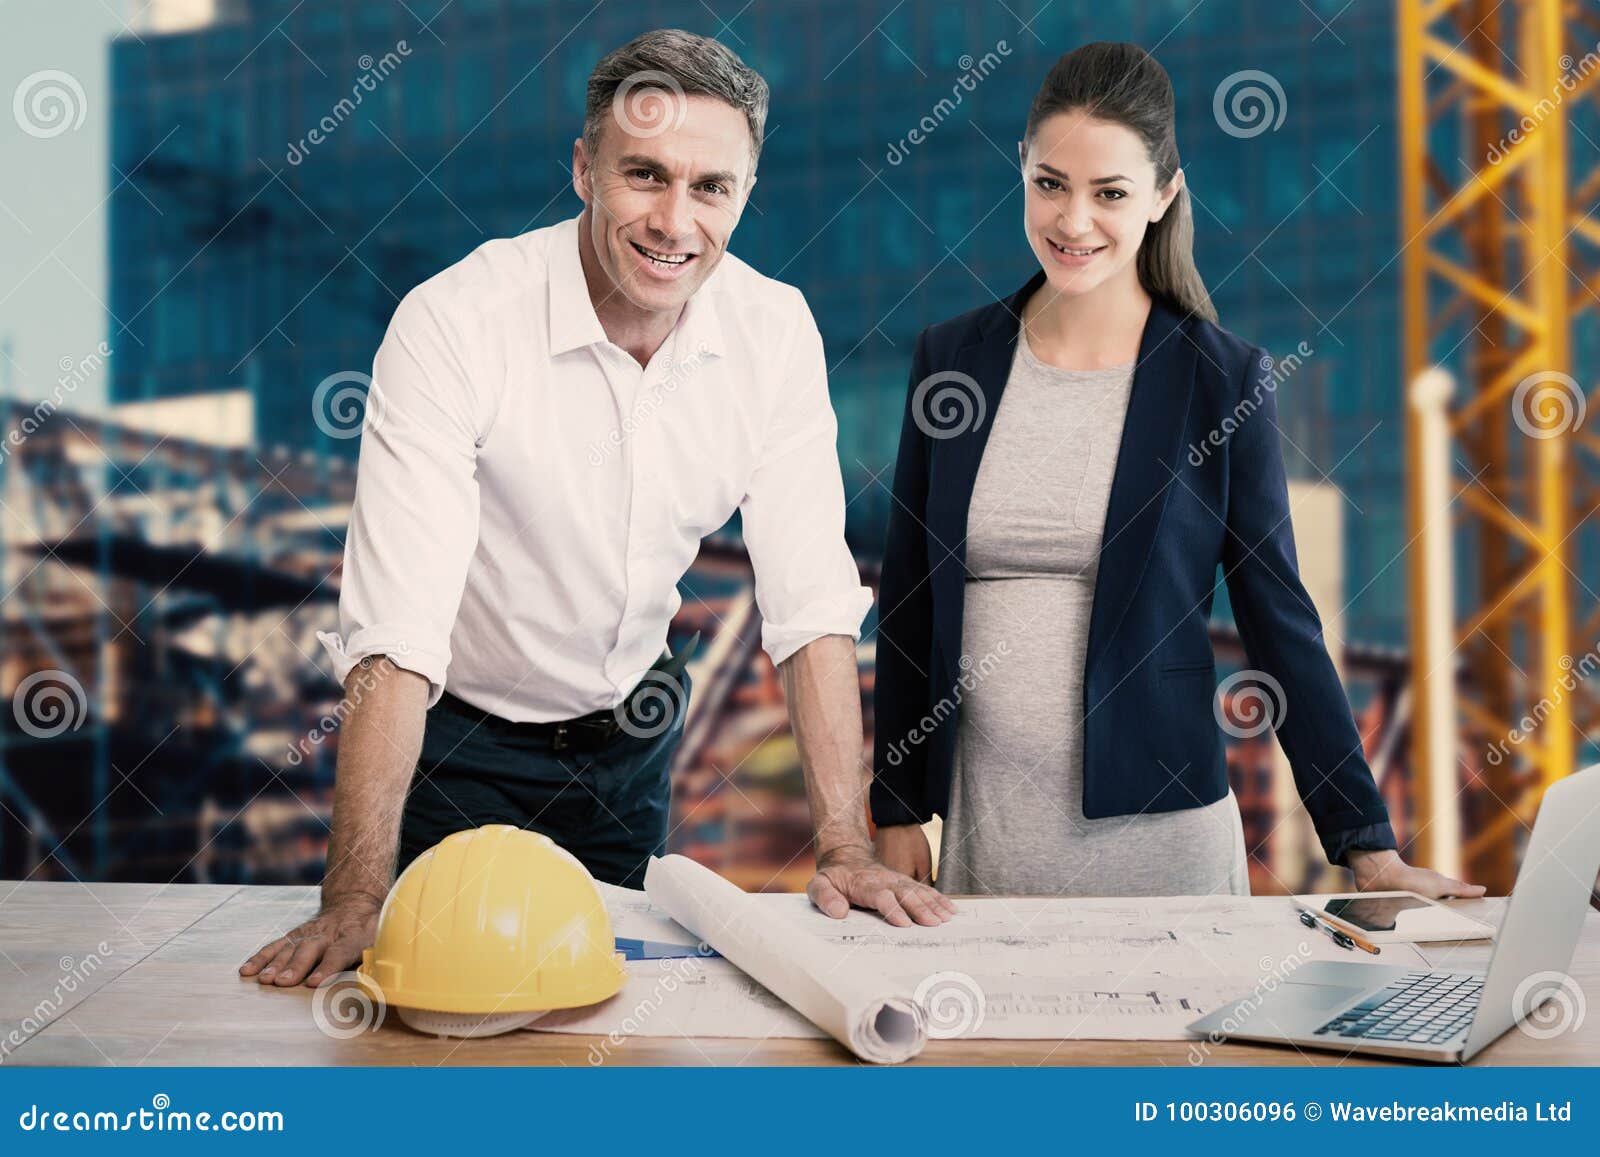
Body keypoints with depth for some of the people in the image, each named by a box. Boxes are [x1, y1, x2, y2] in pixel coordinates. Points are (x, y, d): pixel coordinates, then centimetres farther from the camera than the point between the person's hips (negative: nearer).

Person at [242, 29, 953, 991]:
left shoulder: (774, 331, -13)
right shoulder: (454, 323, -26)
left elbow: (812, 599, -13)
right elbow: (395, 630, -33)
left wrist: (845, 849, -20)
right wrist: (357, 901, -39)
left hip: (630, 731, 4)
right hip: (460, 741, -3)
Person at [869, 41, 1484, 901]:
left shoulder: (1224, 378, -4)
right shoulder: (952, 358, 4)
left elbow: (1280, 619, -1)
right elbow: (909, 599, 9)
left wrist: (1369, 846, -2)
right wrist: (897, 810, 8)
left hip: (1156, 827, -2)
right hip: (985, 823, 2)